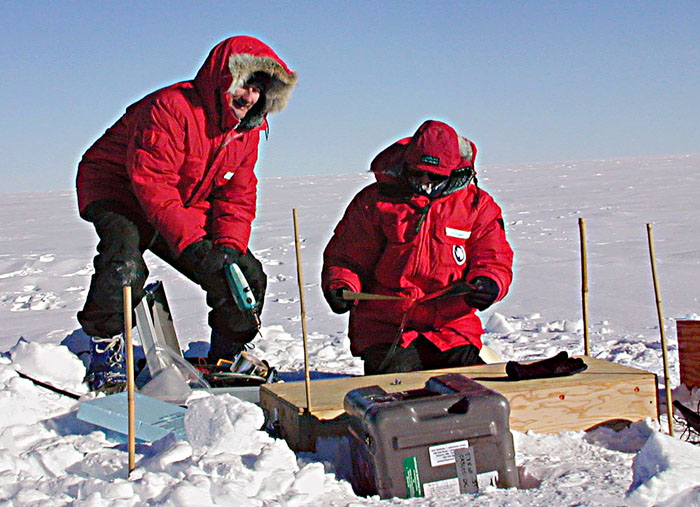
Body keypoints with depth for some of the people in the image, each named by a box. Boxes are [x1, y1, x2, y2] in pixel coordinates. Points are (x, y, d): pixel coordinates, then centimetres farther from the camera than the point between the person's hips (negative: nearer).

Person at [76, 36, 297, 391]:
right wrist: (192, 243, -41)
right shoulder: (170, 108, -26)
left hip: (188, 207, 7)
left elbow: (237, 196, -2)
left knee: (247, 272, -3)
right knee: (125, 252, -37)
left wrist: (229, 247, -20)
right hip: (116, 193, -6)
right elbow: (151, 181, -34)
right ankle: (105, 356, -19)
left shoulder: (248, 130, 0)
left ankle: (226, 358, 16)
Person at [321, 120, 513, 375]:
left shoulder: (477, 204, 6)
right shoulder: (375, 201, 3)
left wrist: (488, 284, -17)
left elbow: (494, 260, 6)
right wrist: (340, 286, -14)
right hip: (385, 326, -1)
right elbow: (345, 257, 8)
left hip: (451, 325, 2)